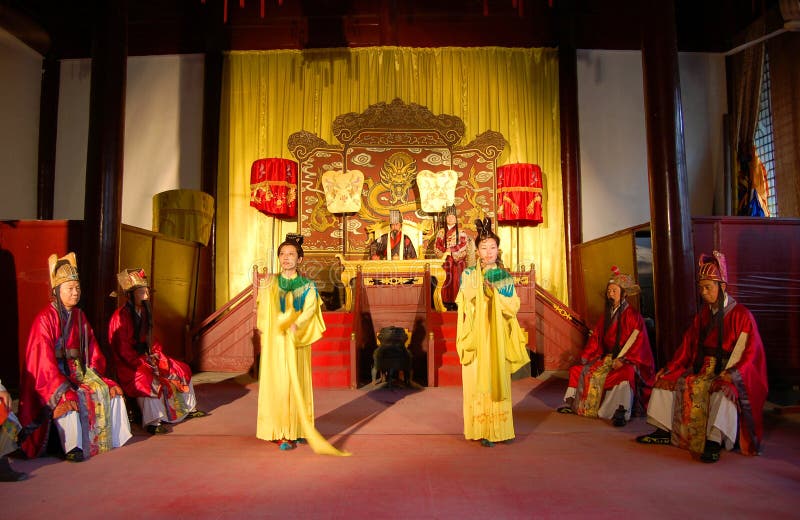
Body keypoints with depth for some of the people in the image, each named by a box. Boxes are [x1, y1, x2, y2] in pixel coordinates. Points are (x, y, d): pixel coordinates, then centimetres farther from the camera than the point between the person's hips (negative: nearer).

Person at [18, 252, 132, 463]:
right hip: (51, 378, -6)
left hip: (78, 372, 6)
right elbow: (44, 361, -19)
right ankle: (70, 447, -20)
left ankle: (113, 437, -2)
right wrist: (64, 389, -26)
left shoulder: (79, 316, 9)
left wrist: (94, 375, -4)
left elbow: (92, 351, 10)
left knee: (108, 391, -11)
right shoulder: (45, 319, -13)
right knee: (72, 400, -31)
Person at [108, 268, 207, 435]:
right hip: (129, 364, -9)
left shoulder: (144, 311, 10)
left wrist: (156, 353, 1)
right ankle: (152, 422, -28)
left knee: (182, 369, 9)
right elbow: (124, 350, -20)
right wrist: (143, 363, -22)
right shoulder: (121, 316, -17)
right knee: (149, 381, -36)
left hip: (147, 357, 9)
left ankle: (188, 408, 20)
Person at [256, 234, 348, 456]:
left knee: (298, 384, 4)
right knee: (278, 385, -3)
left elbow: (309, 310, -11)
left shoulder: (307, 286, 4)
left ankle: (297, 431, 17)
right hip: (275, 343, 0)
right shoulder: (271, 283, 7)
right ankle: (281, 434, 3)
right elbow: (264, 313, 2)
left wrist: (296, 325, -26)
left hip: (297, 344, 0)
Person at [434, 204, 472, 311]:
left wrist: (451, 250, -13)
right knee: (446, 281, -4)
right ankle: (447, 303, 0)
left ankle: (455, 303, -3)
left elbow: (464, 245, -4)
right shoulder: (441, 232, 12)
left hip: (458, 261, -1)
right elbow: (437, 246, 5)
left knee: (456, 281, -7)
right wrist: (445, 251, -12)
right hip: (446, 261, 2)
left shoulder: (461, 232, 6)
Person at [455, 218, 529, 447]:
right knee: (478, 382, -2)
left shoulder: (505, 276, 9)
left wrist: (494, 292, -12)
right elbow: (467, 302, -16)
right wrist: (478, 274, -18)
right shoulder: (469, 274, 1)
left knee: (499, 382, 6)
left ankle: (500, 428, 17)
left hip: (498, 338, 3)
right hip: (477, 337, -2)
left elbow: (513, 306, 1)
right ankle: (482, 431, 6)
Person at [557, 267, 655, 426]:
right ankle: (570, 403, 2)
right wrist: (586, 357, 3)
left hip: (626, 360, -7)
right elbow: (596, 338, 13)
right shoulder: (606, 315, 14)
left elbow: (638, 341, -14)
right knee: (577, 369, 2)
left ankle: (622, 412, -43)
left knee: (625, 373, -41)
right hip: (607, 358, 8)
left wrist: (623, 360, -24)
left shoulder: (632, 315, -6)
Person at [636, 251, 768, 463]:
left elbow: (751, 351, -13)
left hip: (728, 372, -7)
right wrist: (669, 368, 5)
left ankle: (714, 442, -38)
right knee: (666, 381, -3)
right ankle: (664, 432, -2)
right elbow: (687, 345, 14)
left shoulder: (741, 315, -7)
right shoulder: (702, 314, 12)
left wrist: (732, 373, -28)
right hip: (701, 369, 7)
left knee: (723, 390, -38)